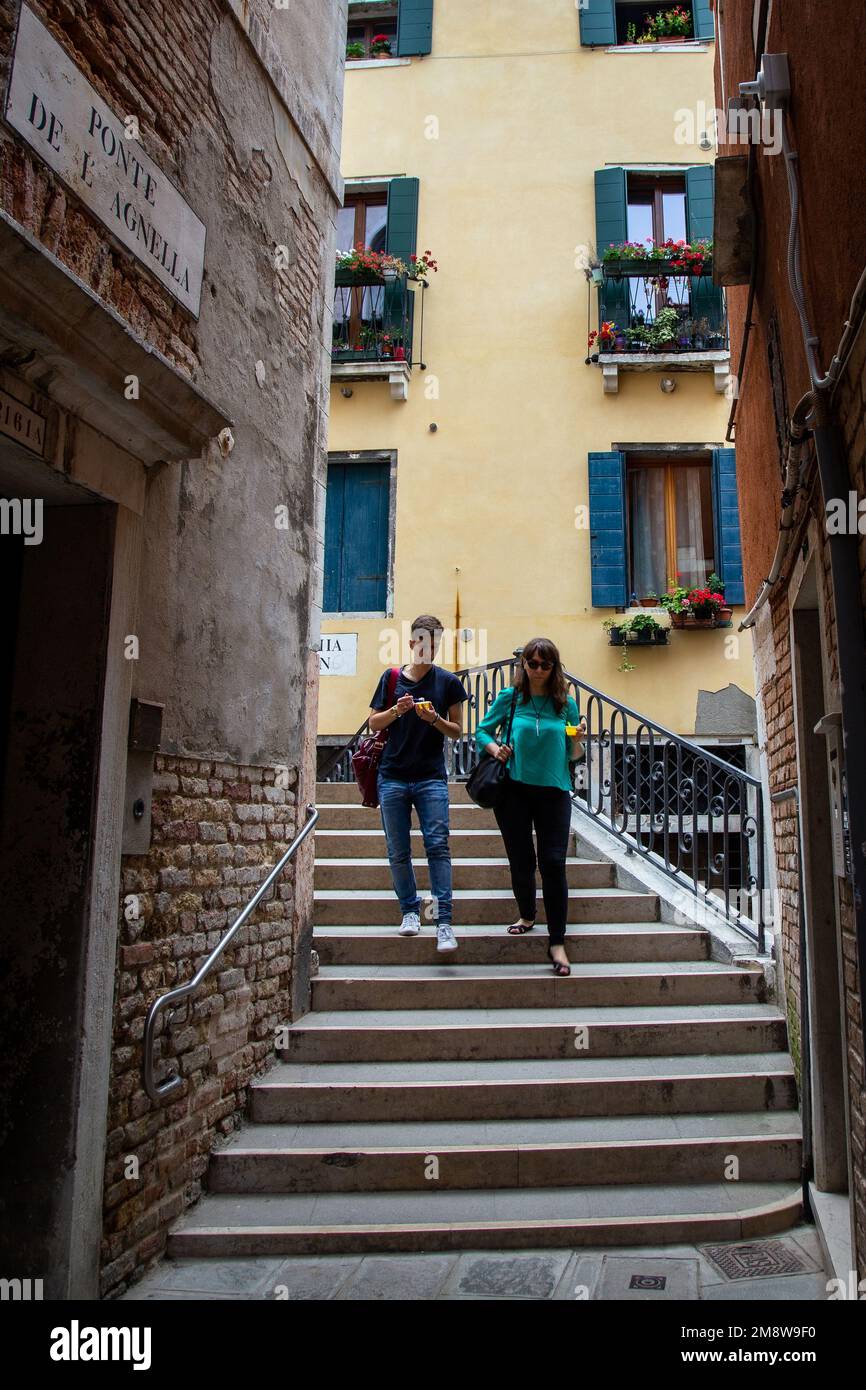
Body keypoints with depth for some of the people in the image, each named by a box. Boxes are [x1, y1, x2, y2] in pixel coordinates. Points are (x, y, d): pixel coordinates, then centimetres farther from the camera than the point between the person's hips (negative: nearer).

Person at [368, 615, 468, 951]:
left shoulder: (448, 682, 5)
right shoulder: (391, 678, 7)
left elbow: (457, 731, 8)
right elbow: (373, 723, 11)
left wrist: (434, 719, -12)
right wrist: (396, 711, -9)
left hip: (431, 778, -2)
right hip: (392, 777, 2)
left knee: (438, 846, -10)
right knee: (398, 852, 6)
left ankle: (444, 921, -9)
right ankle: (410, 911, 22)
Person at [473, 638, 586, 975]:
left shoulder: (566, 703, 4)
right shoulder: (509, 698, 1)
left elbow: (572, 756, 10)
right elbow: (481, 732, 11)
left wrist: (577, 741, -12)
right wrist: (495, 749, -8)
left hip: (553, 791, 0)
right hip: (514, 789, 0)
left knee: (553, 862, -7)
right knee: (521, 862, 9)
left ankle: (557, 943, 0)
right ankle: (527, 915, 37)